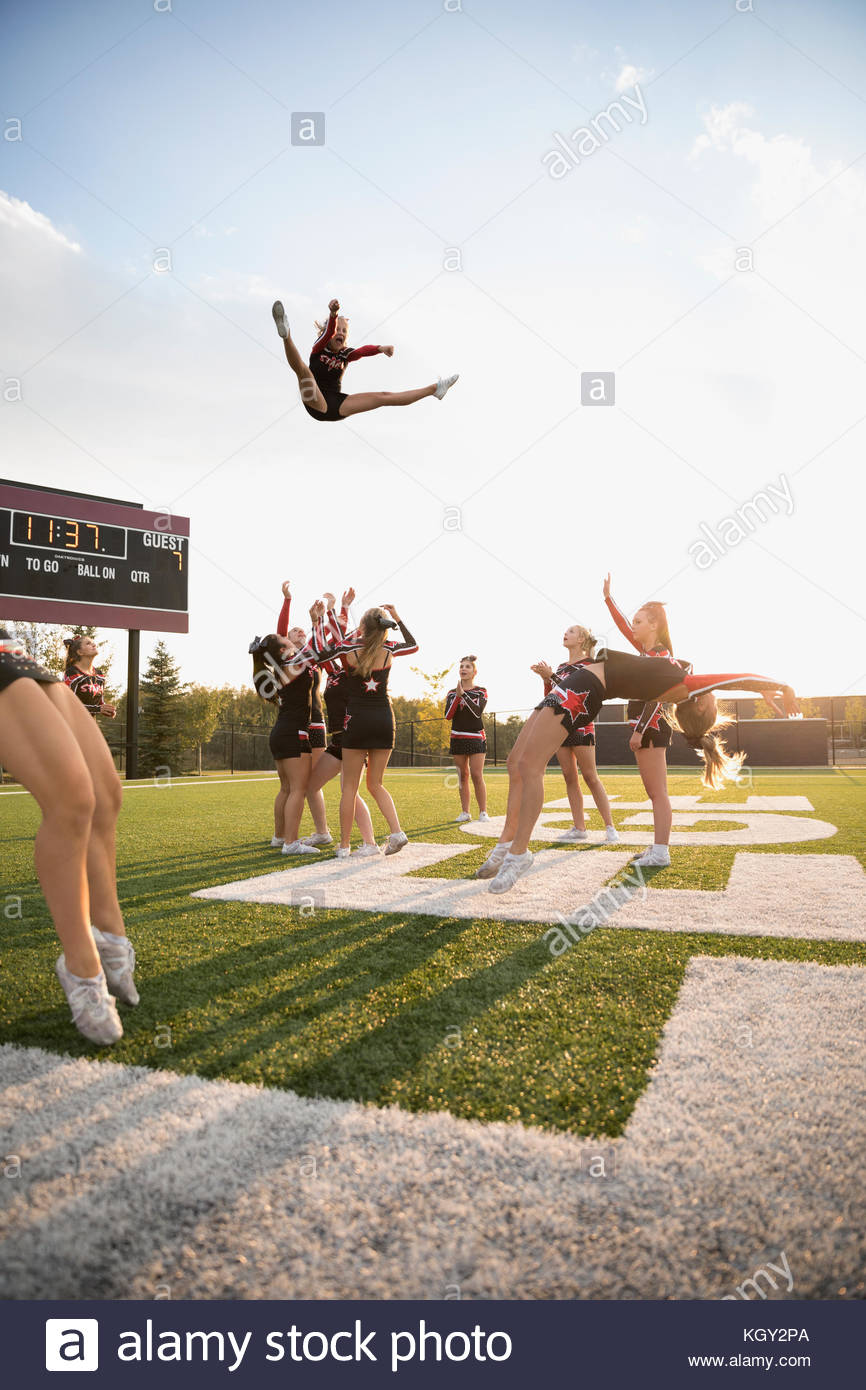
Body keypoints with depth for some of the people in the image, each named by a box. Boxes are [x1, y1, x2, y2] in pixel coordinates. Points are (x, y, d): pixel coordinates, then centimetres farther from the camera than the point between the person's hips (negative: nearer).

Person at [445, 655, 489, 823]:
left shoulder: (481, 691, 3)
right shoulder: (452, 693, 10)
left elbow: (477, 711, -15)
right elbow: (448, 716, -3)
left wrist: (463, 694, -21)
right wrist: (457, 696, -13)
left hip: (476, 737, -3)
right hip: (457, 738, 3)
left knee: (477, 775, -10)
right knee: (463, 776, 5)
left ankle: (483, 812, -5)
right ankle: (465, 812, 9)